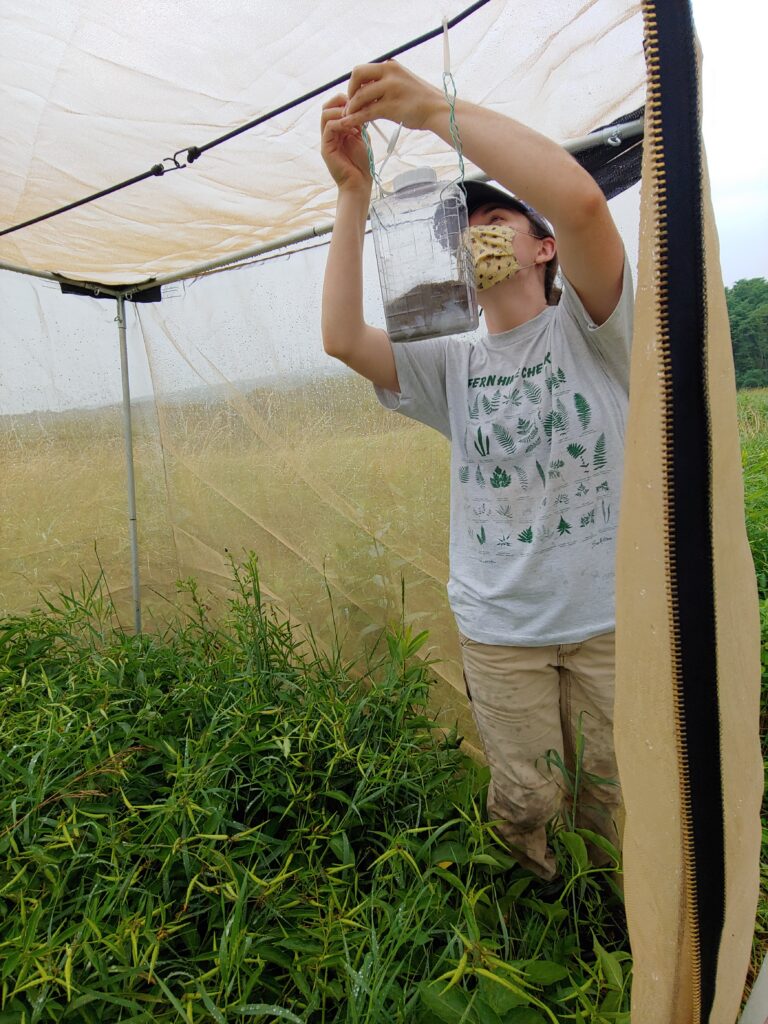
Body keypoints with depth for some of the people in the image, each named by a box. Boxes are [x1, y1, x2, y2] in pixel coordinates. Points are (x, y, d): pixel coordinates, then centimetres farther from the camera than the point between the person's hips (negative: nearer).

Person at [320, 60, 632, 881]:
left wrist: (435, 109, -23)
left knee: (618, 797, 15)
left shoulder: (587, 331, -3)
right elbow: (342, 338, -10)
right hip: (497, 629, 2)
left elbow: (581, 200, -23)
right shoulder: (451, 367, 6)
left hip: (609, 616, -1)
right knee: (524, 801, 12)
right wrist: (354, 193, -13)